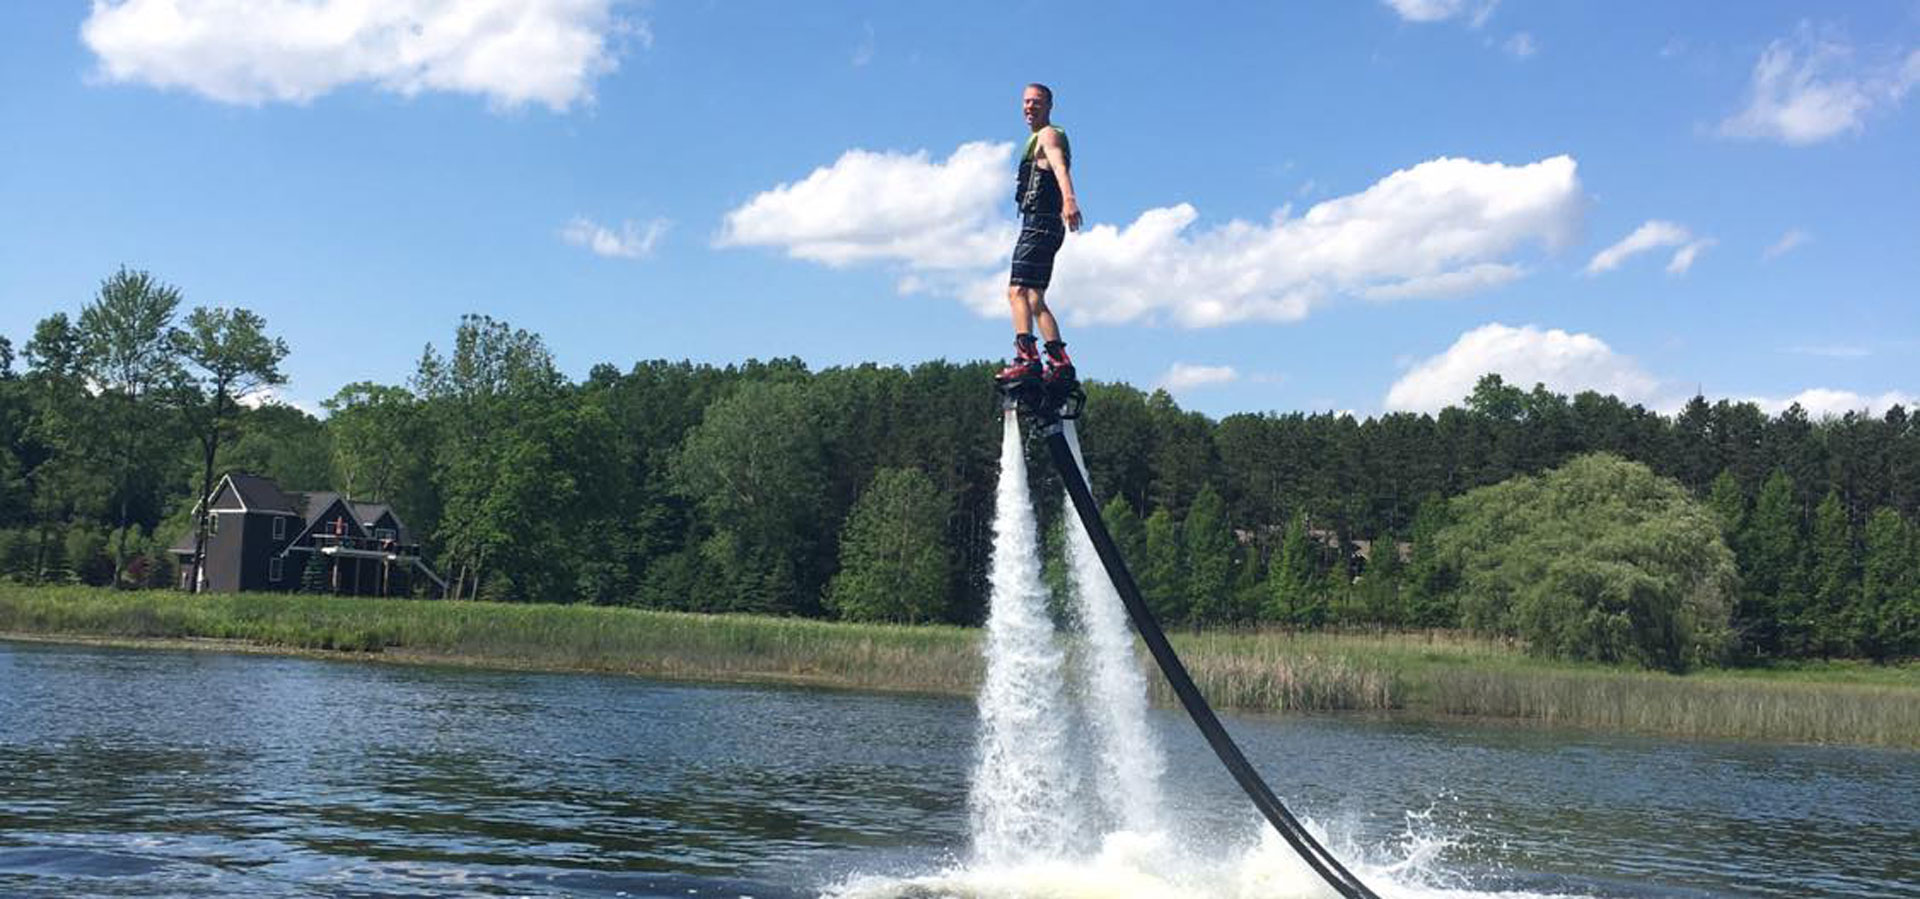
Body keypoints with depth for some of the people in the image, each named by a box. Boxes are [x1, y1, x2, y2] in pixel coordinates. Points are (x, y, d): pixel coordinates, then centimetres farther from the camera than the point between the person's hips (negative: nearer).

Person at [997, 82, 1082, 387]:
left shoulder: (1048, 135, -4)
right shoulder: (1038, 140, 26)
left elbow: (1061, 168, -25)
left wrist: (1069, 199, -44)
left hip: (1040, 223, -10)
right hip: (1039, 225, 10)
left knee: (1018, 291, -20)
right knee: (1035, 300, 11)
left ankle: (1027, 358, -31)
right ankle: (1060, 361, 10)